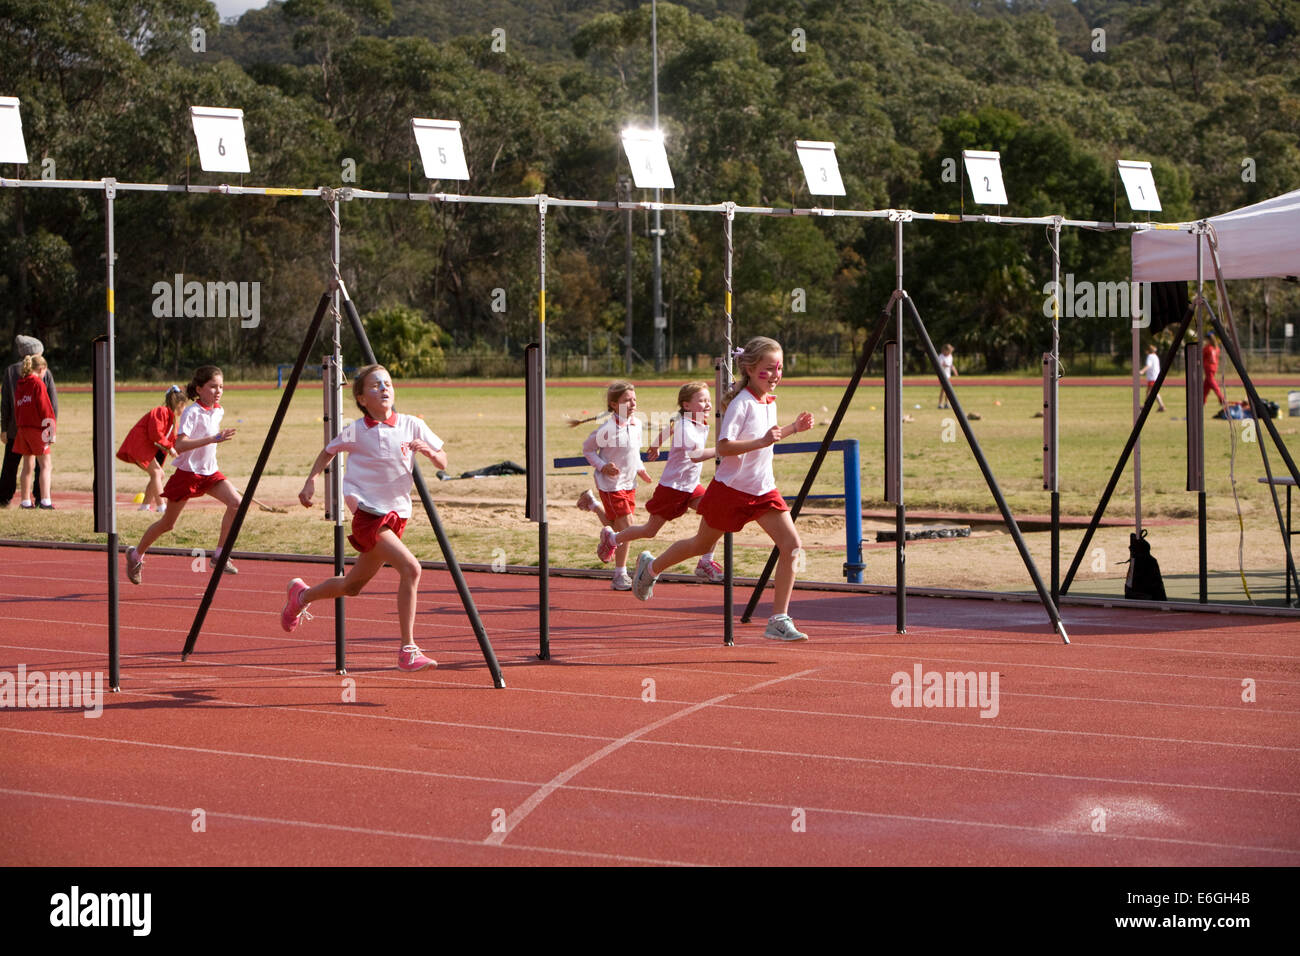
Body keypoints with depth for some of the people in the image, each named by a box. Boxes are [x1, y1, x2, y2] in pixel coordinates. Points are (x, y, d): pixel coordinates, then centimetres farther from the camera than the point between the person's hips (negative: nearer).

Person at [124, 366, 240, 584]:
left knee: (236, 503, -18)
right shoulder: (192, 412, -19)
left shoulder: (219, 411, 4)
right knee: (167, 523, 6)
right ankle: (136, 554, 29)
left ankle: (220, 554, -10)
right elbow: (180, 444, -33)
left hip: (210, 472, 6)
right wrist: (213, 439, -39)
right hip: (187, 472, -6)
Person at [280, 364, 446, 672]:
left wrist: (430, 452, -19)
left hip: (397, 514, 5)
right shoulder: (356, 431, -6)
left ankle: (301, 595, 48)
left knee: (353, 586, 18)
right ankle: (408, 651, -21)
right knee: (410, 568, -24)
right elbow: (328, 452, 13)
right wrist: (311, 481, 1)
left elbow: (443, 464, 2)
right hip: (368, 514, -5)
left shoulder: (412, 426, -1)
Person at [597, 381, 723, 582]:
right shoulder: (684, 426, -25)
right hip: (672, 486, -7)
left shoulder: (701, 424, 2)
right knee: (650, 530, 6)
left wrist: (655, 447, 37)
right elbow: (695, 455, -44)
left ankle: (705, 562, -10)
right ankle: (611, 538, 33)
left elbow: (667, 429, 22)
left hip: (691, 486, 7)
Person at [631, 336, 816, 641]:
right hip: (731, 488, -6)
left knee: (792, 545, -12)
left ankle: (779, 620, -10)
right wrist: (761, 442, -37)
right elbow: (723, 446, -28)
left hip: (763, 490, 6)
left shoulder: (770, 402, 6)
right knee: (702, 544, 14)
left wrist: (793, 428, 12)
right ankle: (650, 567, 44)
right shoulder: (741, 404, -19)